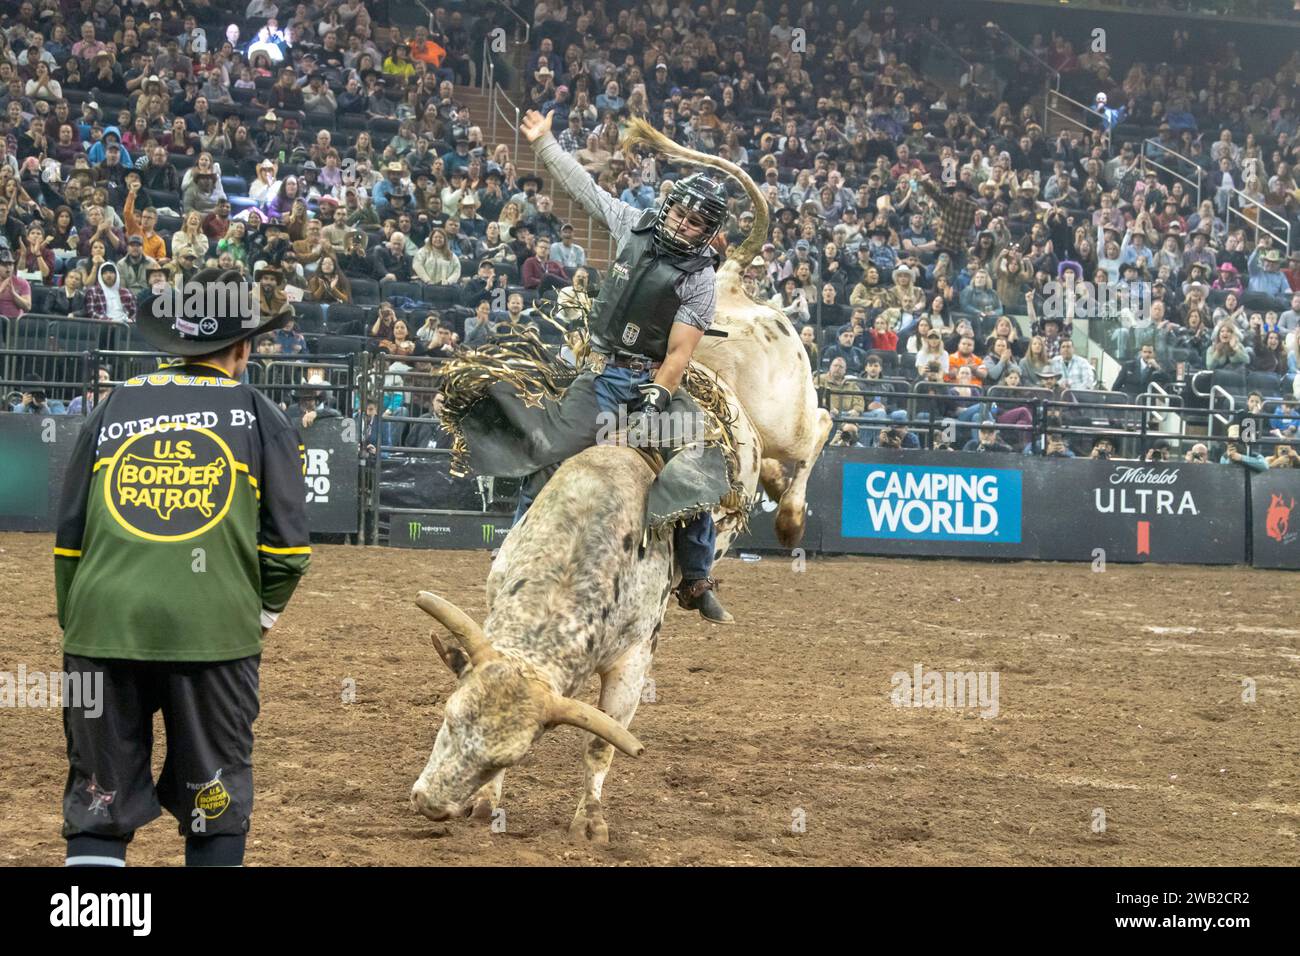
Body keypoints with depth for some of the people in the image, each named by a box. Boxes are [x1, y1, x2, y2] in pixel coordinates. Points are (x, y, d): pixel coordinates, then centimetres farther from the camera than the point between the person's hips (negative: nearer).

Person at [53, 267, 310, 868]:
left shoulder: (114, 408, 12)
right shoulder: (261, 418, 7)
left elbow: (68, 532, 12)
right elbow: (286, 542, 5)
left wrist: (72, 618, 21)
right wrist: (266, 610, 22)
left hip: (104, 625, 2)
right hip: (214, 631, -1)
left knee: (96, 814, 6)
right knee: (215, 812, 10)